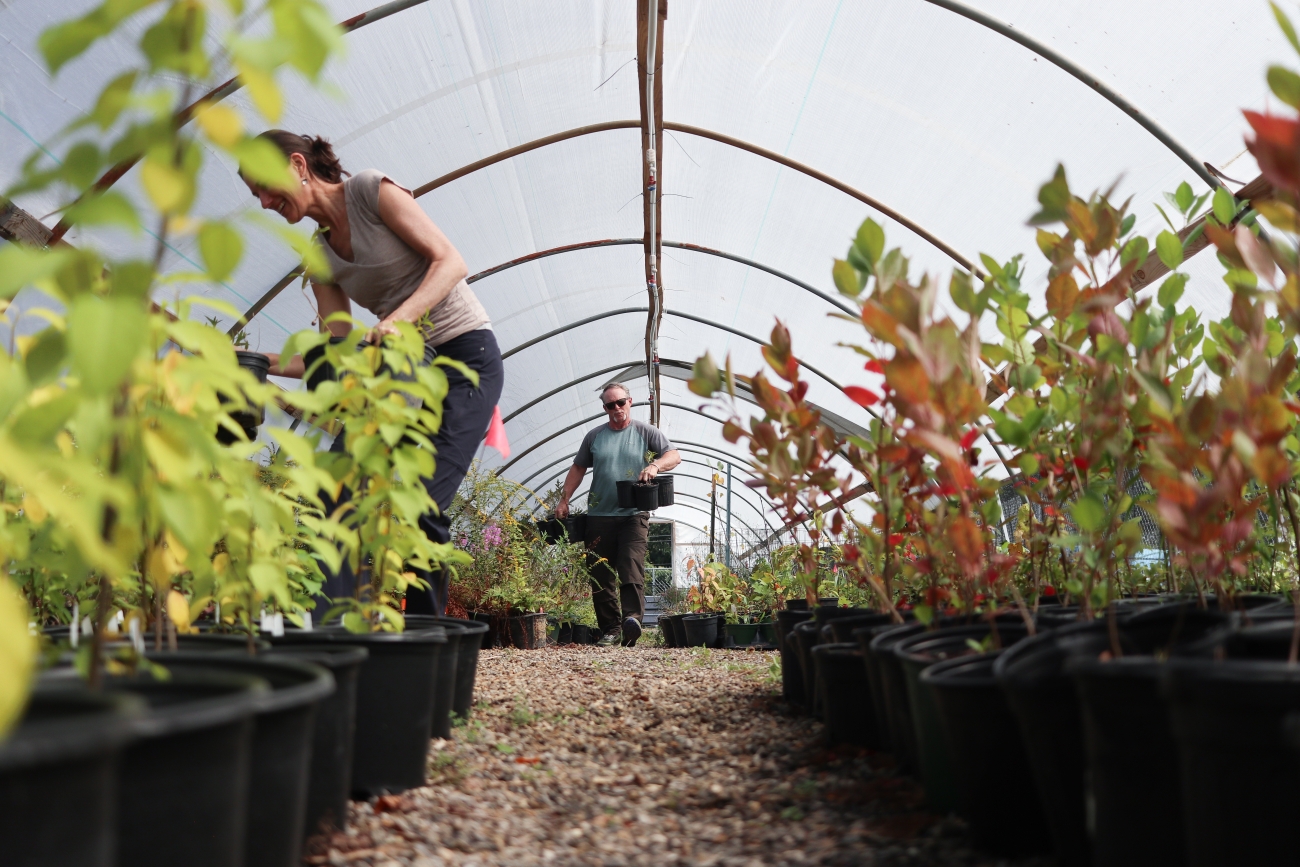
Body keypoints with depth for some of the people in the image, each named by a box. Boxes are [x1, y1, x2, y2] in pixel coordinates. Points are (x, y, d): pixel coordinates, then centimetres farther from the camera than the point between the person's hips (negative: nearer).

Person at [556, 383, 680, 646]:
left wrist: (655, 465, -22)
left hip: (634, 514, -3)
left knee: (631, 565, -19)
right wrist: (564, 500, 9)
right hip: (599, 515, 3)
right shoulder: (594, 436, 13)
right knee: (601, 575, 1)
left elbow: (674, 456, -2)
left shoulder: (646, 432, 7)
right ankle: (610, 628, 7)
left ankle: (633, 618, -27)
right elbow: (578, 469, 18)